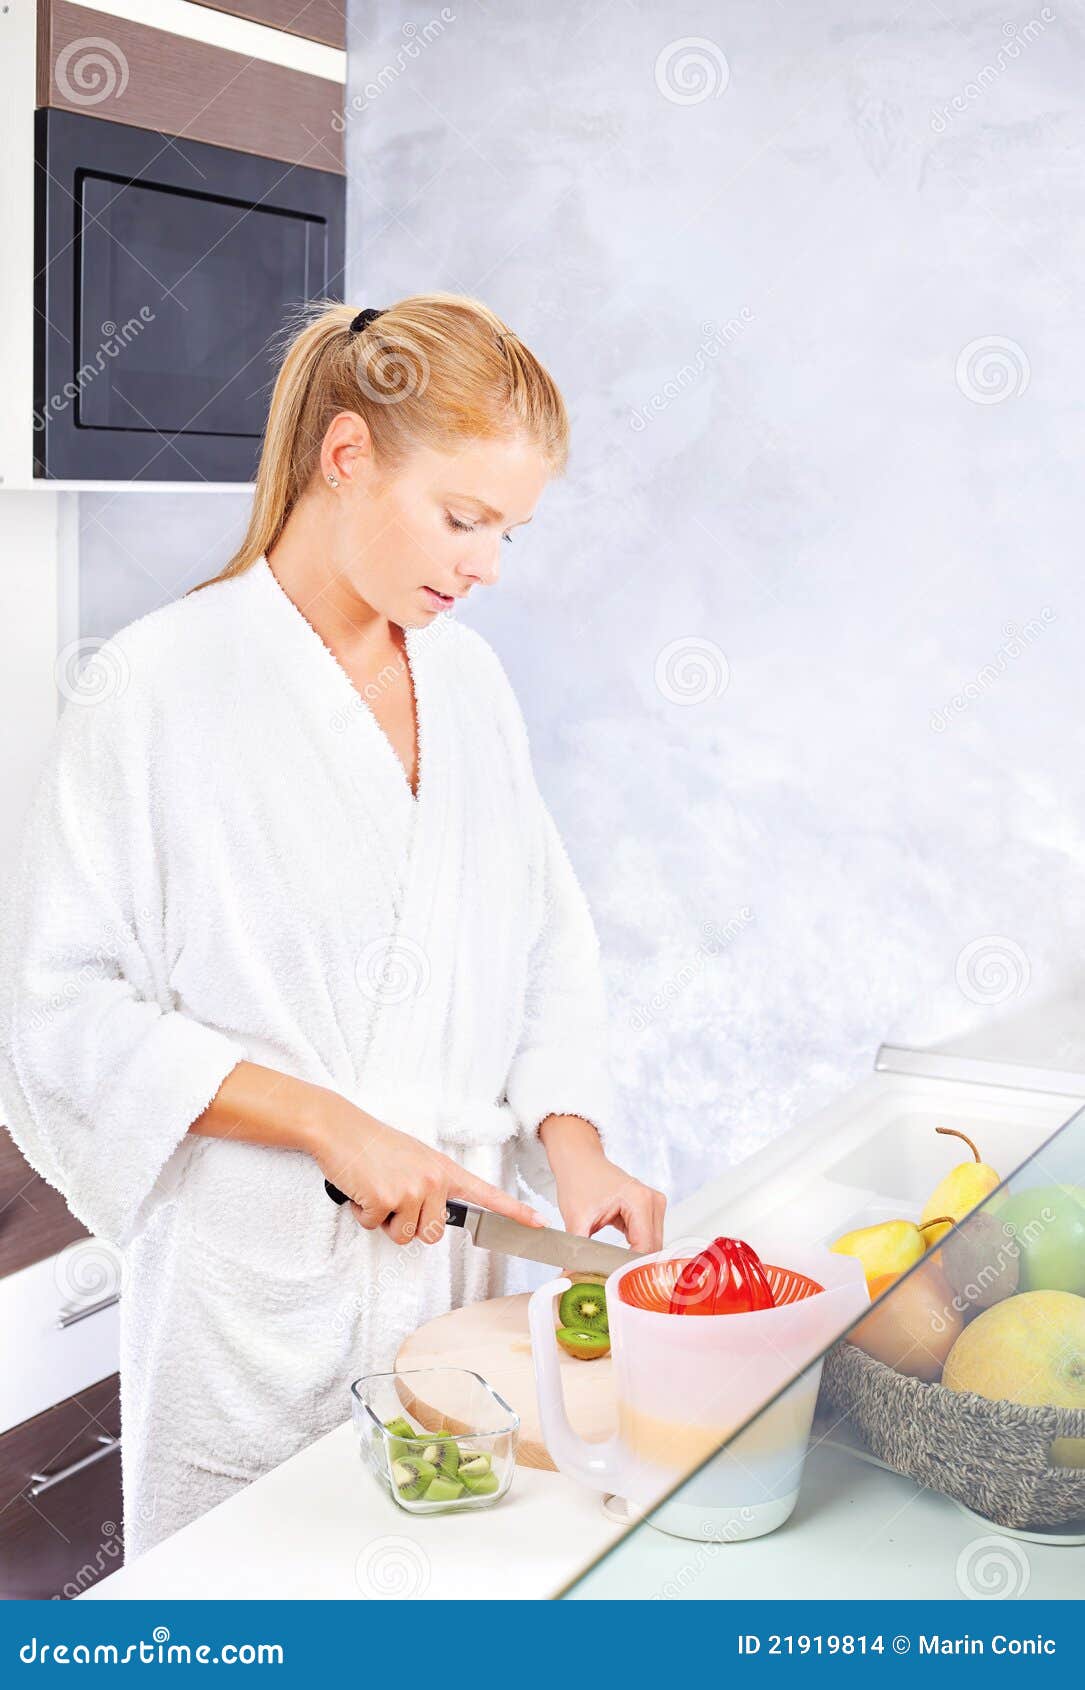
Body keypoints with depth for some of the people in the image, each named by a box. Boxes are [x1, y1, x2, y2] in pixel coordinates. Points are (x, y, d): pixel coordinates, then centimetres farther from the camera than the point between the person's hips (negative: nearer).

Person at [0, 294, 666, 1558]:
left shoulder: (467, 673, 6)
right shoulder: (162, 684, -12)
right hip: (258, 1286, -5)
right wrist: (329, 1124, -18)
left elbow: (543, 933, 10)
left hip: (458, 1257, 5)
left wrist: (573, 1145, -4)